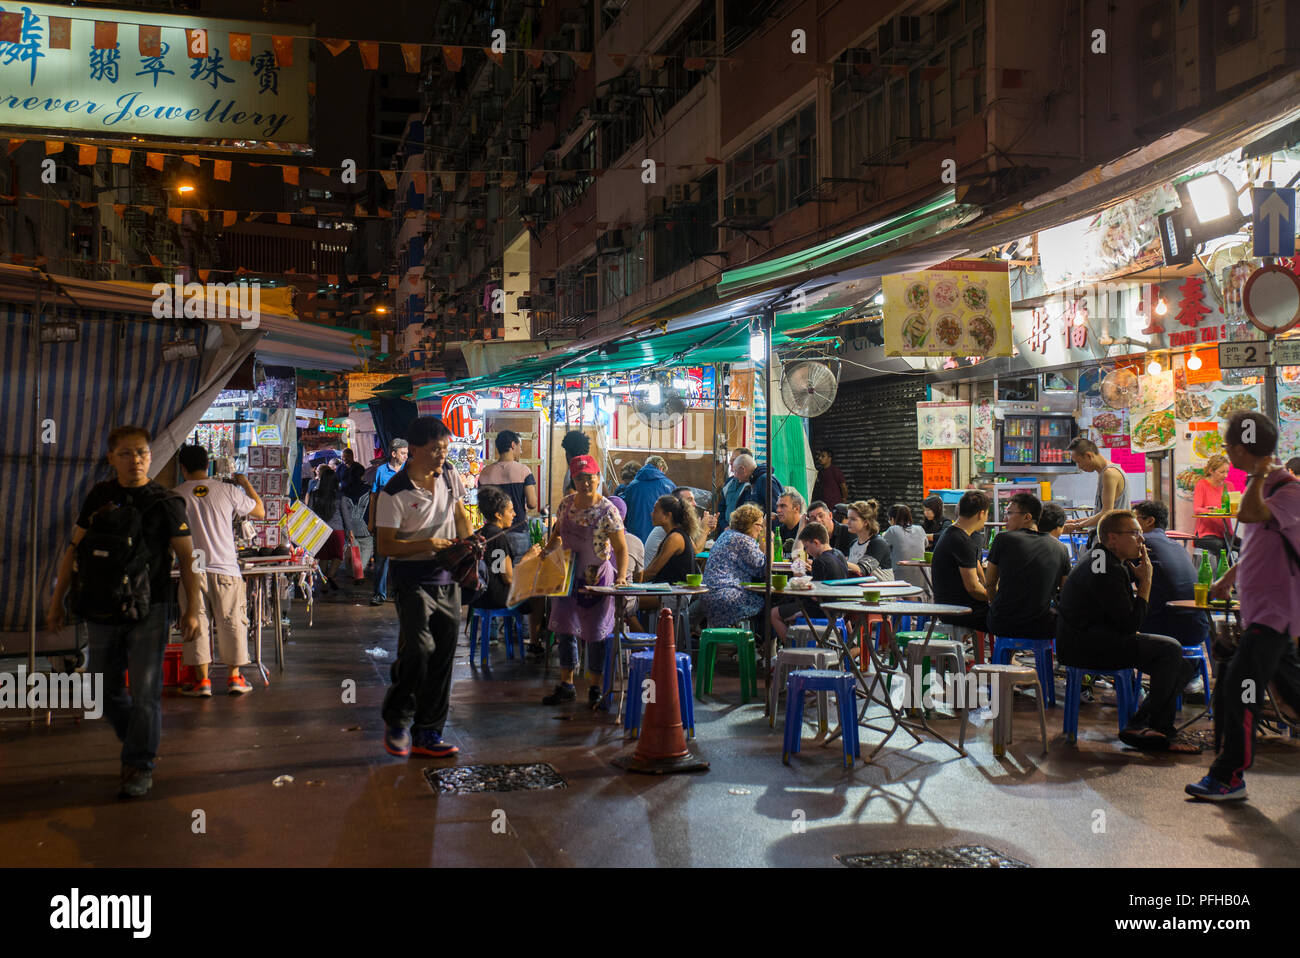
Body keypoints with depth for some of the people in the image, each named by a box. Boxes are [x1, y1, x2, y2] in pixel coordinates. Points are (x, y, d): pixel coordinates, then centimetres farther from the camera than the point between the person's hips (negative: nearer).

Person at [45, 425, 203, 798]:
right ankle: (134, 743, 35)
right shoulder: (99, 496, 6)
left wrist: (193, 609, -12)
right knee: (108, 690, 14)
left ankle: (140, 766, 8)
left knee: (144, 692, -3)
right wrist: (56, 599, 11)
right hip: (102, 612, 4)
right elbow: (74, 549, 12)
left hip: (148, 612, -4)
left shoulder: (166, 504, -5)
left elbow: (188, 558, -5)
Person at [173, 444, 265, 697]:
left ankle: (202, 680, 9)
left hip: (193, 570, 0)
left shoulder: (176, 495, -2)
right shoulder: (227, 490, -1)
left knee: (197, 624, 7)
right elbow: (260, 512, 10)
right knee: (231, 623, 9)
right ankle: (235, 677, 15)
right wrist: (246, 484, 23)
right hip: (225, 569, 0)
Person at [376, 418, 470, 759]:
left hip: (447, 576, 6)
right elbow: (385, 545, -12)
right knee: (418, 647, -18)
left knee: (443, 654, 6)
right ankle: (396, 719, 7)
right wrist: (427, 544, -22)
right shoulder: (395, 493, -13)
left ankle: (427, 733, 16)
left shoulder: (450, 477, 4)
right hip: (412, 575, -6)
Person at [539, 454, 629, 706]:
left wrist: (621, 576, -26)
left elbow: (621, 547, -14)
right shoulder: (567, 503, 2)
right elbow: (558, 532, 18)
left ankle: (596, 687, 15)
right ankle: (566, 685, 19)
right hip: (568, 576, 6)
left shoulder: (607, 510, -14)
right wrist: (549, 548, 1)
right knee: (564, 628, 8)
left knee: (595, 632, 3)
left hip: (597, 577, -5)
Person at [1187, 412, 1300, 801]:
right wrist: (1229, 577, 30)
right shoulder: (1259, 485, 10)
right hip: (1260, 605, 9)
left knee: (1239, 683, -11)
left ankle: (1230, 776, -4)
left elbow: (1249, 514, -40)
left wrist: (1260, 473, -25)